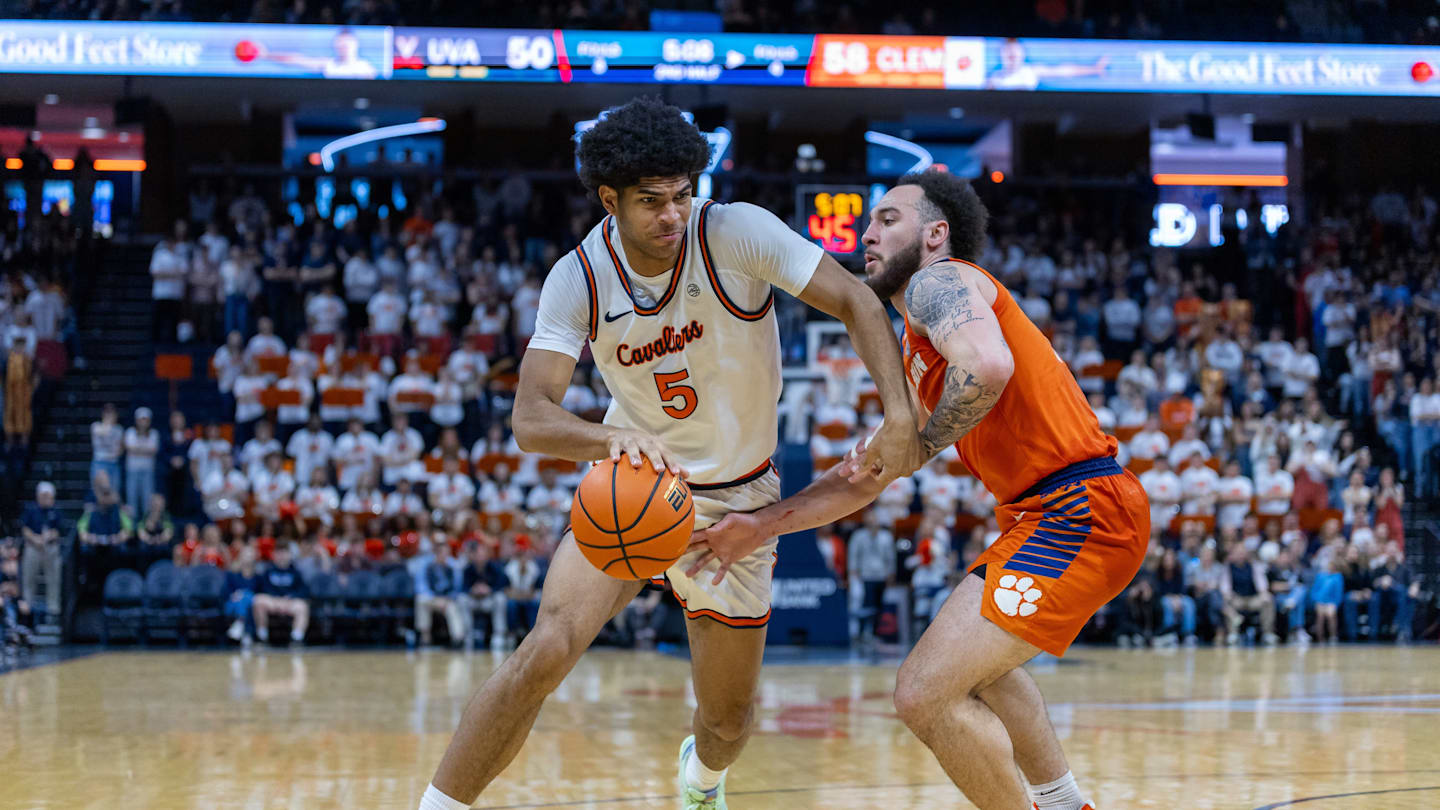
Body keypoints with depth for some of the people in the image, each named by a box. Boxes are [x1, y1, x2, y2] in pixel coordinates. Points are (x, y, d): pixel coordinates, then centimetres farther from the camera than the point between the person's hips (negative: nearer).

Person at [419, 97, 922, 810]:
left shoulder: (738, 233, -21)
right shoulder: (579, 279, -17)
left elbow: (857, 303, -18)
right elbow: (530, 419, -26)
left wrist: (899, 416, -34)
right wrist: (612, 438, -48)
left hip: (736, 499, 1)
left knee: (728, 719, 10)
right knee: (545, 652, -25)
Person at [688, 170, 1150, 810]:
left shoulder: (940, 280, -7)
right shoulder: (916, 355, 23)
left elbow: (988, 368, -30)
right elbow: (866, 474, 28)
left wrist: (919, 445, -14)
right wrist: (760, 527, 22)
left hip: (1078, 512, -11)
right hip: (1058, 515, 11)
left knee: (925, 694, -16)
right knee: (975, 662, 33)